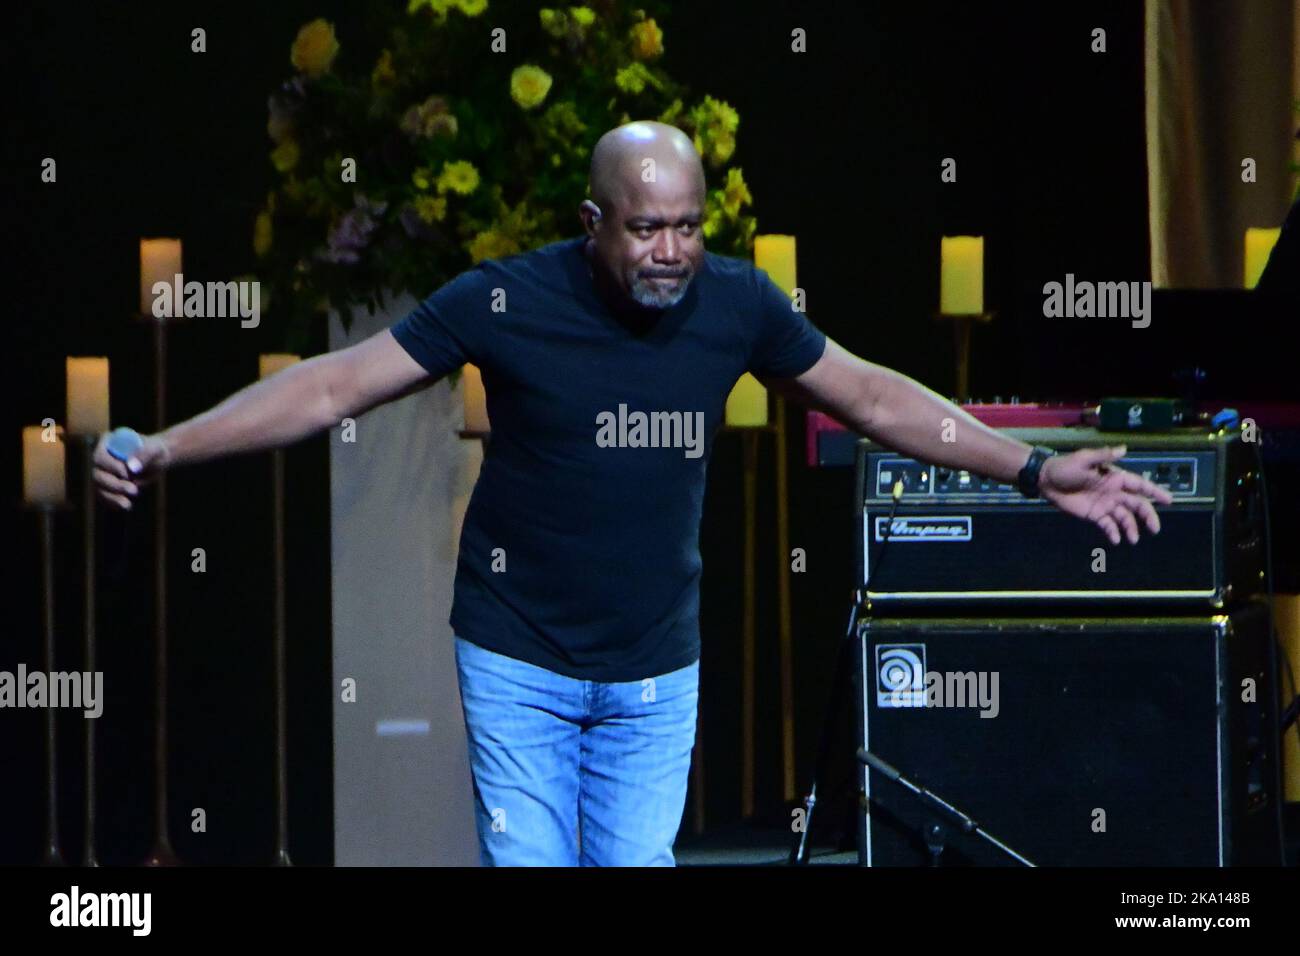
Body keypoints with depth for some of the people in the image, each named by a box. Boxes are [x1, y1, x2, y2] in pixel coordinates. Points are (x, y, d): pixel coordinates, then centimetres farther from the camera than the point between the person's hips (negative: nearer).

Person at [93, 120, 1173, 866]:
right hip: (518, 659, -3)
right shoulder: (508, 300, -16)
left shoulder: (736, 304, -6)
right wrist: (169, 448, -21)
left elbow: (873, 395, 6)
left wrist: (1036, 470, 4)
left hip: (656, 669, 3)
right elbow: (336, 384, -13)